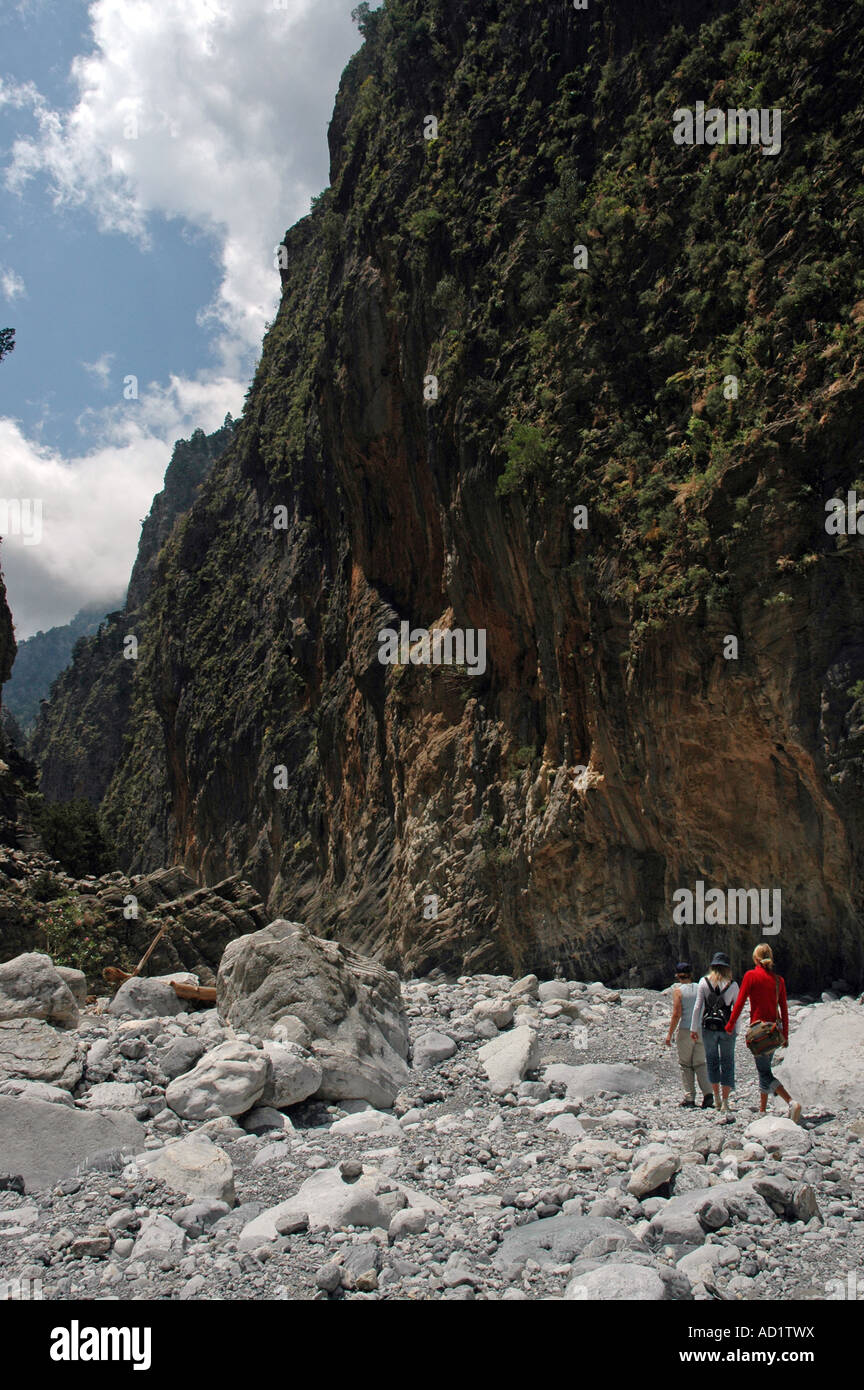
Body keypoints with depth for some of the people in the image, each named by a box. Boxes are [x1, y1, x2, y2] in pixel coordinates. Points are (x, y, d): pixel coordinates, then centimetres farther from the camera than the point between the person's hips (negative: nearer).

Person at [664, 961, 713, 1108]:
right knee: (700, 1064, 11)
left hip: (685, 1031, -4)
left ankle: (689, 1097, 5)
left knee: (685, 1065, 7)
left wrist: (670, 1033, -6)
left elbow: (676, 1014, -11)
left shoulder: (678, 990, -6)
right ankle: (707, 1093, -5)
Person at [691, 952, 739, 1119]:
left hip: (708, 1027, 1)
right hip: (727, 1028, -1)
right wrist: (737, 1030, 12)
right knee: (727, 1064, 5)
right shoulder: (732, 985, -2)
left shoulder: (704, 981, -2)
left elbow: (698, 1006, -2)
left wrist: (694, 1028, 3)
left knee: (712, 1061, 15)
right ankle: (725, 1104, -1)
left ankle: (717, 1100, 22)